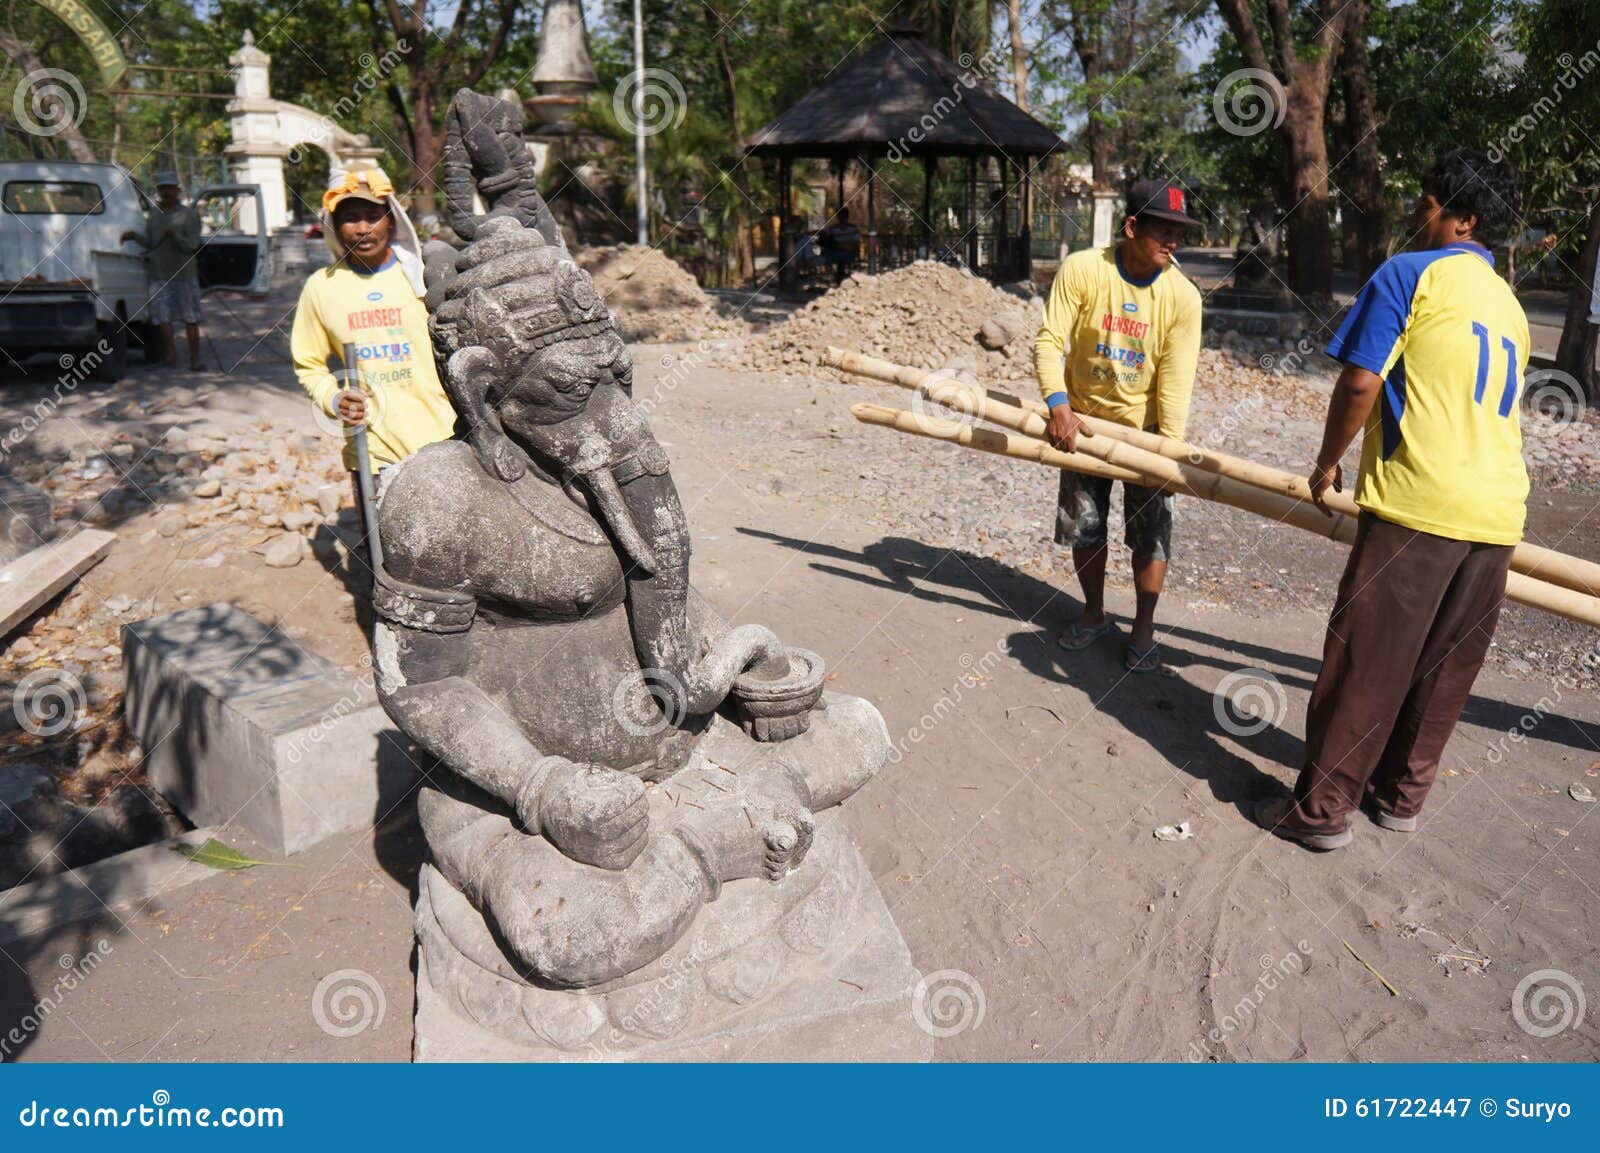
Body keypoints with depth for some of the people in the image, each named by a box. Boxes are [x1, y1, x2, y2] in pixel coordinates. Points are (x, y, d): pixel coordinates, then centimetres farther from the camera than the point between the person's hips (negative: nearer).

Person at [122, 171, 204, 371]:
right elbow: (150, 242, 14)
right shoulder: (153, 214, 13)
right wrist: (134, 236, -3)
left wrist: (174, 235, -26)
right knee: (162, 317, -1)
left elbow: (192, 245, -10)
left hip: (184, 274, -4)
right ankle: (171, 356, 5)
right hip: (159, 275, 4)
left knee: (190, 319, 0)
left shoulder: (189, 215, -1)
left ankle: (194, 360, 6)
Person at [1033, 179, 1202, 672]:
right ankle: (1094, 614, 31)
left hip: (1144, 428, 0)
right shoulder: (1082, 269, -16)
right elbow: (1049, 340, -17)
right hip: (1083, 421, 1)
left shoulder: (1183, 295, -14)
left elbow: (1176, 381, -14)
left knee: (1150, 534, 2)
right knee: (1082, 526, 10)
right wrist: (1058, 406, -30)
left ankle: (1143, 629, 18)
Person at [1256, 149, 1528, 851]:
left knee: (1364, 661, -1)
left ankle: (1322, 809, 7)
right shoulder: (1510, 304, 21)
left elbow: (1361, 380, -11)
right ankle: (1401, 795, 28)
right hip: (1499, 514, 8)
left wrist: (1328, 464, 4)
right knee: (1444, 667, 15)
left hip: (1417, 504, -7)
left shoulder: (1409, 274, -2)